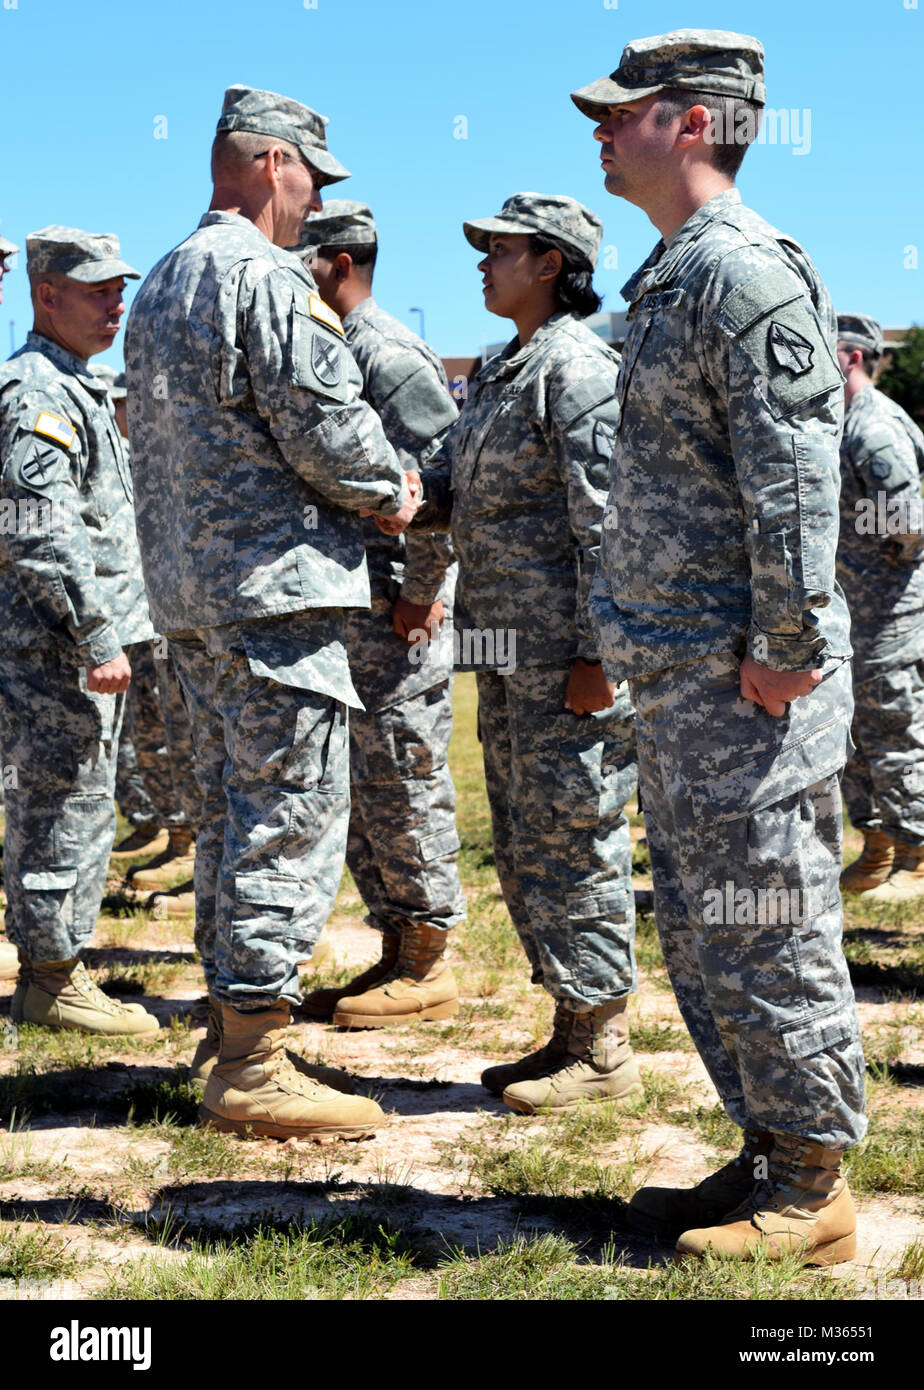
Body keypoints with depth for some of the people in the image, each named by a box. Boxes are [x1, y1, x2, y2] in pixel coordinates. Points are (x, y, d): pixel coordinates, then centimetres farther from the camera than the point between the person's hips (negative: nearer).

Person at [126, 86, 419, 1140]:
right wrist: (390, 493, 1)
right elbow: (323, 421, -19)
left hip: (187, 585, 10)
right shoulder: (265, 276, -12)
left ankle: (227, 1040, 22)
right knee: (292, 812, -7)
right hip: (272, 581, -10)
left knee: (231, 808, 15)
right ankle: (250, 1068, -5)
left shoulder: (161, 282, 18)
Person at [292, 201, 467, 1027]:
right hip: (341, 610, 10)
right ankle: (394, 954, 21)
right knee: (359, 789, 12)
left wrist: (420, 592, -19)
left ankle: (429, 967, 6)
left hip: (395, 612, -10)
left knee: (406, 786, -3)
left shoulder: (389, 356, -12)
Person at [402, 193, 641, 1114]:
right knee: (522, 849, 14)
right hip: (507, 656, 10)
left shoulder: (578, 367, -12)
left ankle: (603, 1050, 6)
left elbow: (604, 520, -18)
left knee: (571, 844, -4)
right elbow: (455, 488, 19)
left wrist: (596, 655, -22)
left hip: (566, 658, -10)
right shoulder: (499, 373, 18)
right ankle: (571, 1030, 24)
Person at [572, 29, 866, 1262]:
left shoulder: (750, 273, -14)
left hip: (744, 678, -10)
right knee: (702, 932, 15)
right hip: (678, 675, 10)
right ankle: (768, 1156, 26)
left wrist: (782, 650, -21)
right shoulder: (669, 280, 17)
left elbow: (795, 487, -21)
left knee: (766, 934, -3)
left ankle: (812, 1196, 9)